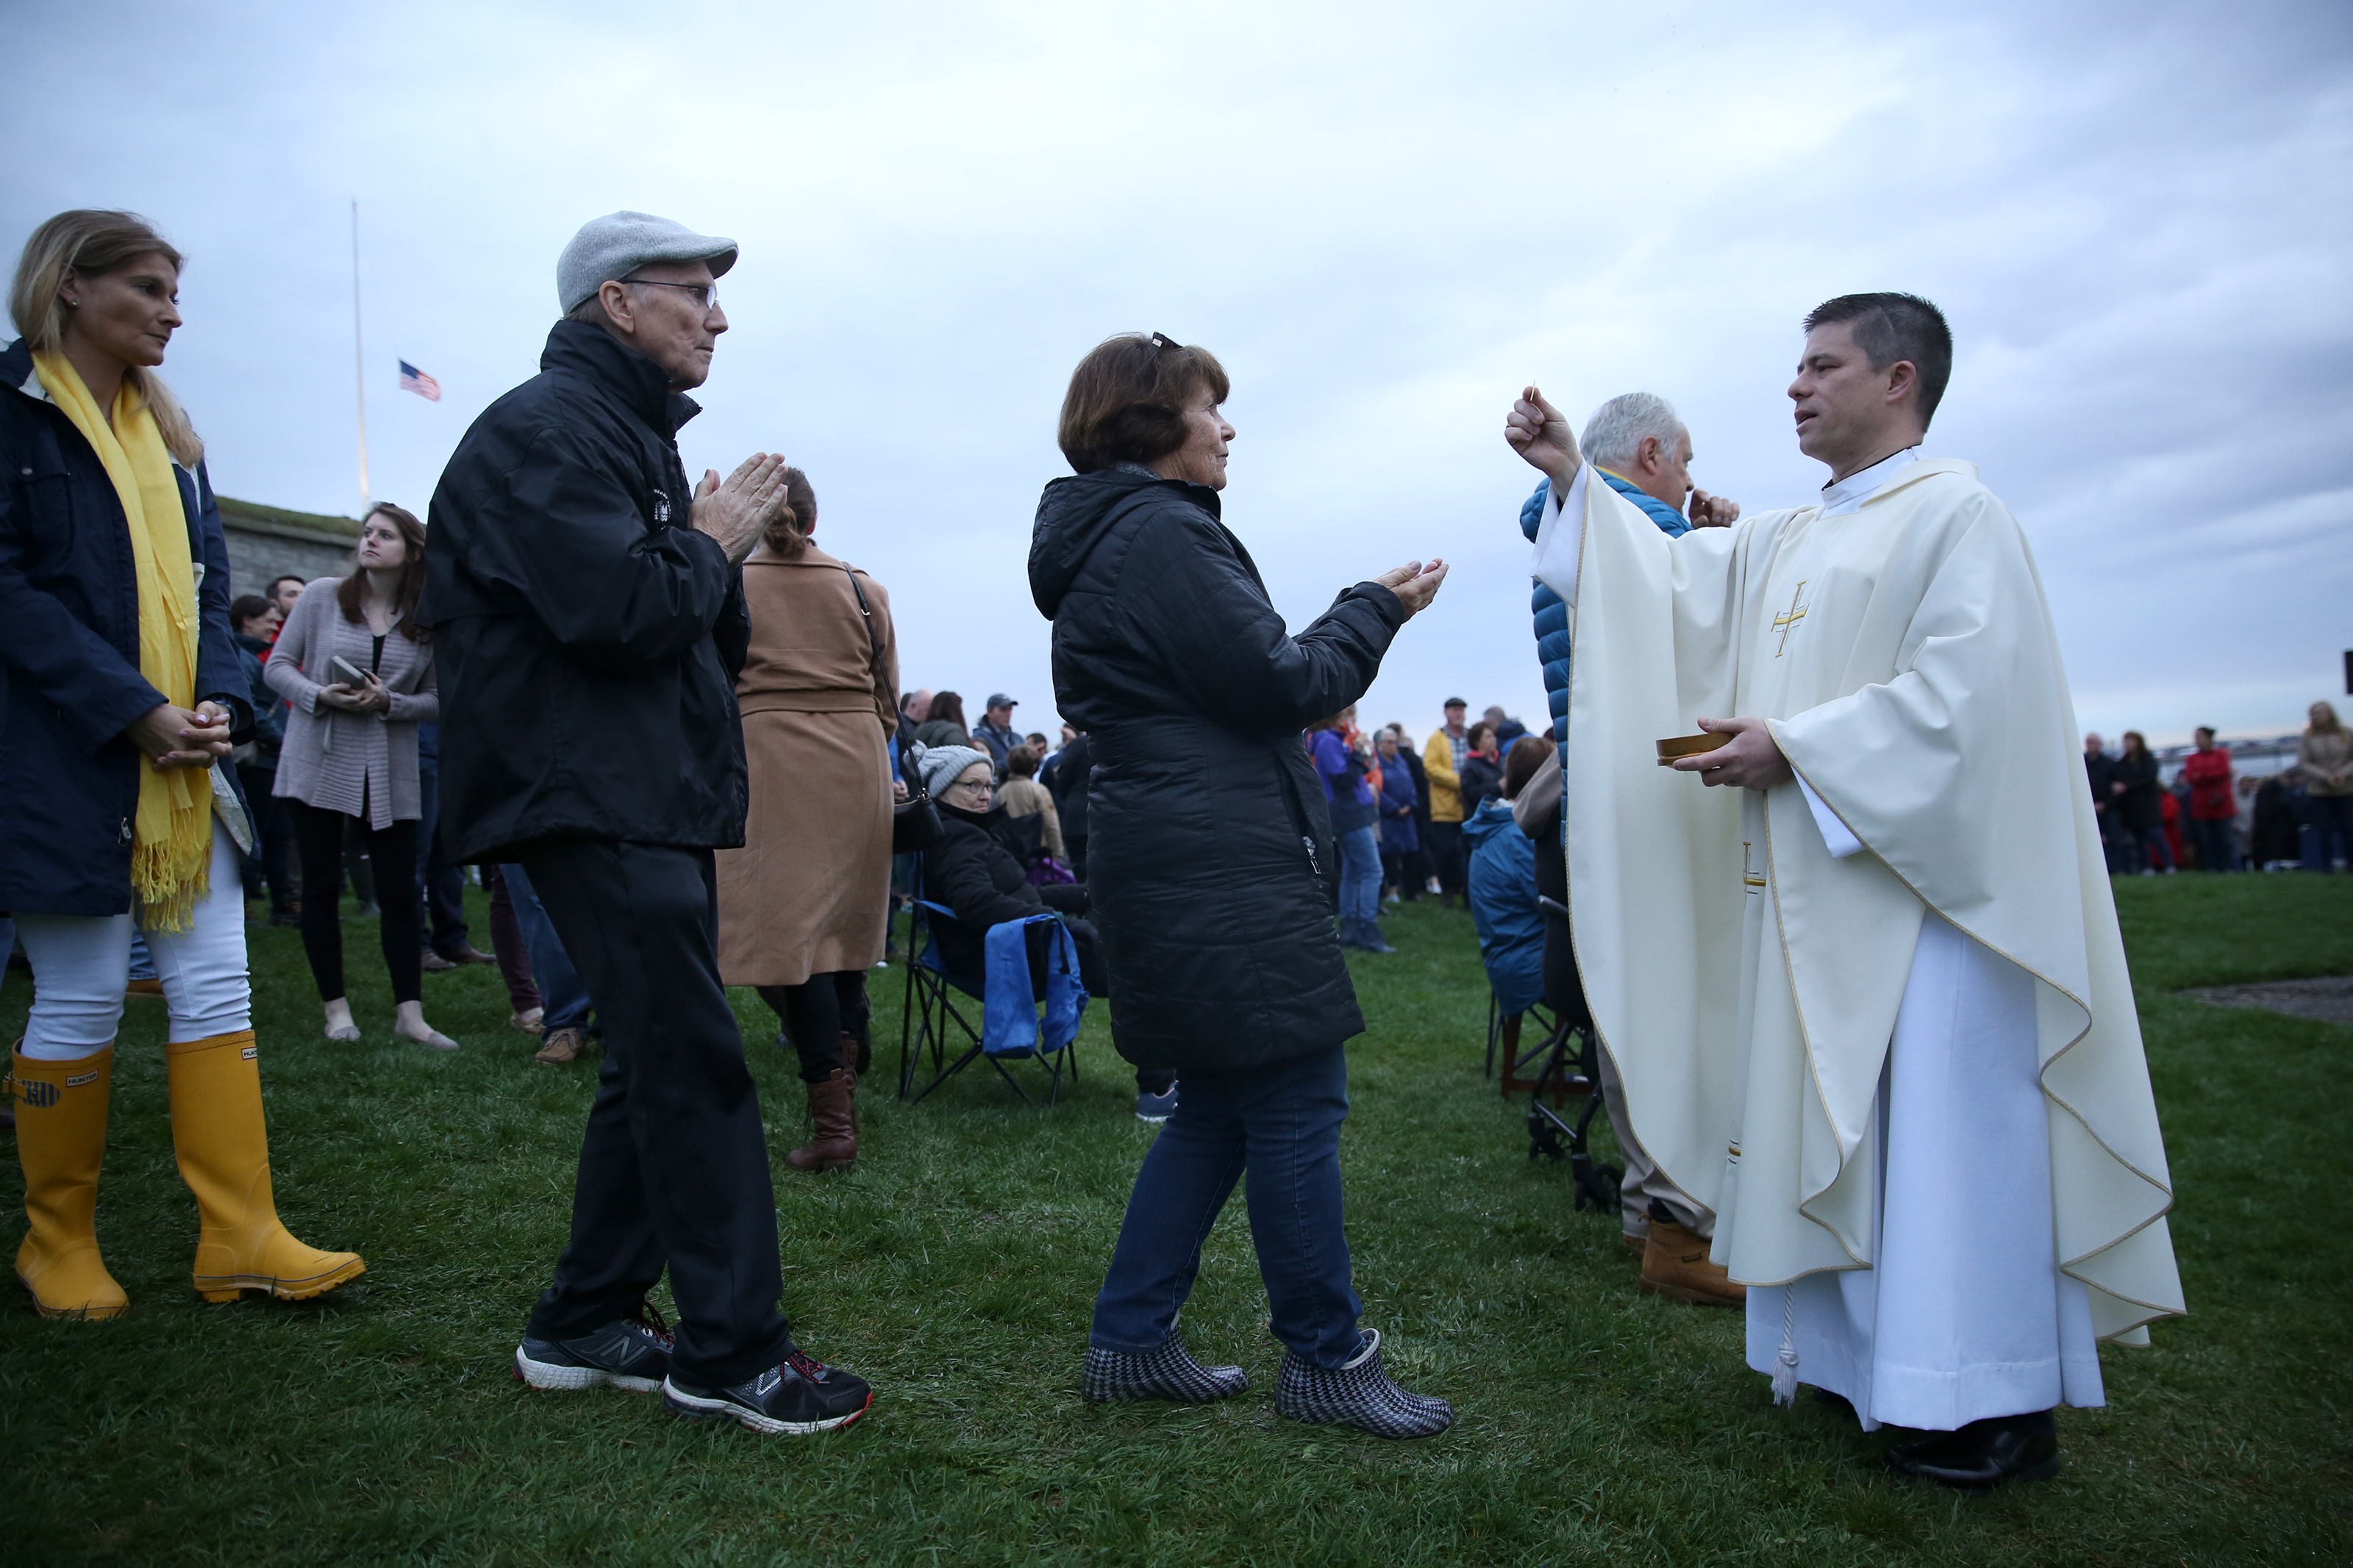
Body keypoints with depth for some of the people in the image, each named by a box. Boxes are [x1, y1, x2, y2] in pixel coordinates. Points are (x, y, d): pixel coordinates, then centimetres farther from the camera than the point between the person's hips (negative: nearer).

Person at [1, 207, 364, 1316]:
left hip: (180, 760, 6)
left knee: (216, 987, 3)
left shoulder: (166, 432, 17)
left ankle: (241, 1240, 8)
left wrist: (217, 701, -2)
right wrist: (133, 711, -18)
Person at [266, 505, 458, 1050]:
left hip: (389, 773, 0)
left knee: (399, 890, 0)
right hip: (318, 763, 0)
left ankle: (409, 1013, 7)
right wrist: (320, 695, -16)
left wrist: (388, 703, -16)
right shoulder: (323, 595, 0)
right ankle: (336, 1008, 17)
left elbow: (436, 699, 2)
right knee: (320, 885, 5)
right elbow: (277, 666, 2)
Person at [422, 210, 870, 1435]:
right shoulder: (547, 430, -10)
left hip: (652, 802, 11)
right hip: (593, 803, -11)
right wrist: (713, 544, -6)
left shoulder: (632, 437, 23)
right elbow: (622, 610, -24)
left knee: (655, 1063, 13)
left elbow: (705, 636, 22)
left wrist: (722, 555, 2)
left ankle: (584, 1327, 24)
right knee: (696, 1069, -9)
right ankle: (731, 1353, 0)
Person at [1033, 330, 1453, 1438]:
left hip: (1174, 861, 11)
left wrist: (1357, 616, 16)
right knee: (1298, 1103, -2)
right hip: (1225, 868, -11)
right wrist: (1377, 609, 1)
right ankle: (1327, 1361, 11)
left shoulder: (1099, 545, 20)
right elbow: (1281, 685, -14)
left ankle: (1130, 1341, 21)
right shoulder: (1162, 534, -13)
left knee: (1220, 1104, 15)